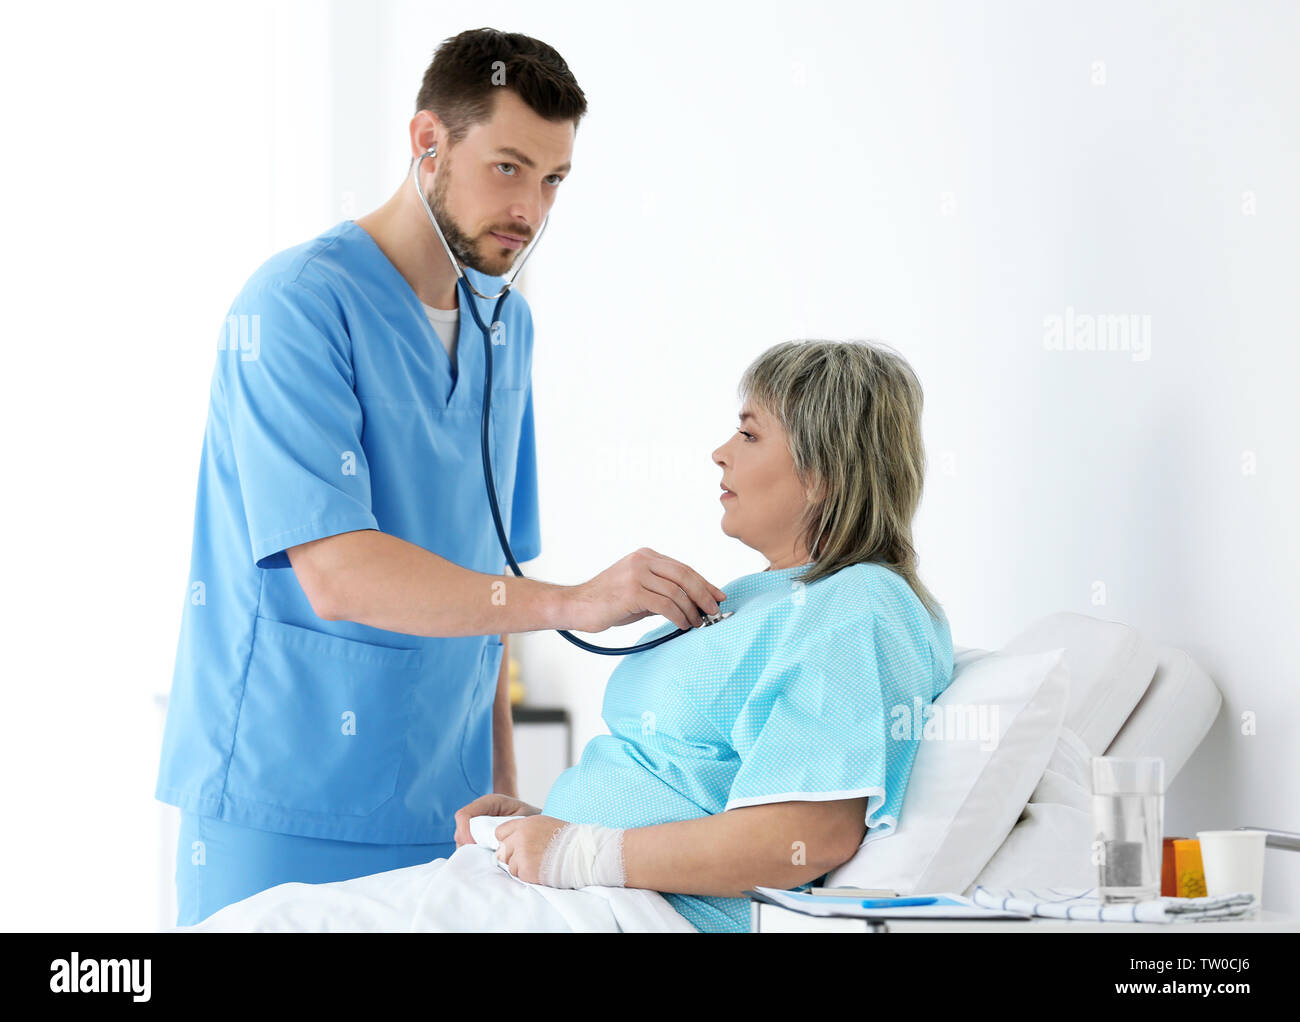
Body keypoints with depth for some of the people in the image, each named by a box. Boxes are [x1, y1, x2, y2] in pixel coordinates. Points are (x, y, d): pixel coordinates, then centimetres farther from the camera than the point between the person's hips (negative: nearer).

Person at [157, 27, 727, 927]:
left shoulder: (508, 324, 12)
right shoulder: (300, 304, -13)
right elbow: (337, 573, -23)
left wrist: (501, 777, 12)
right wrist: (572, 604, -29)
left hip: (439, 810, 6)